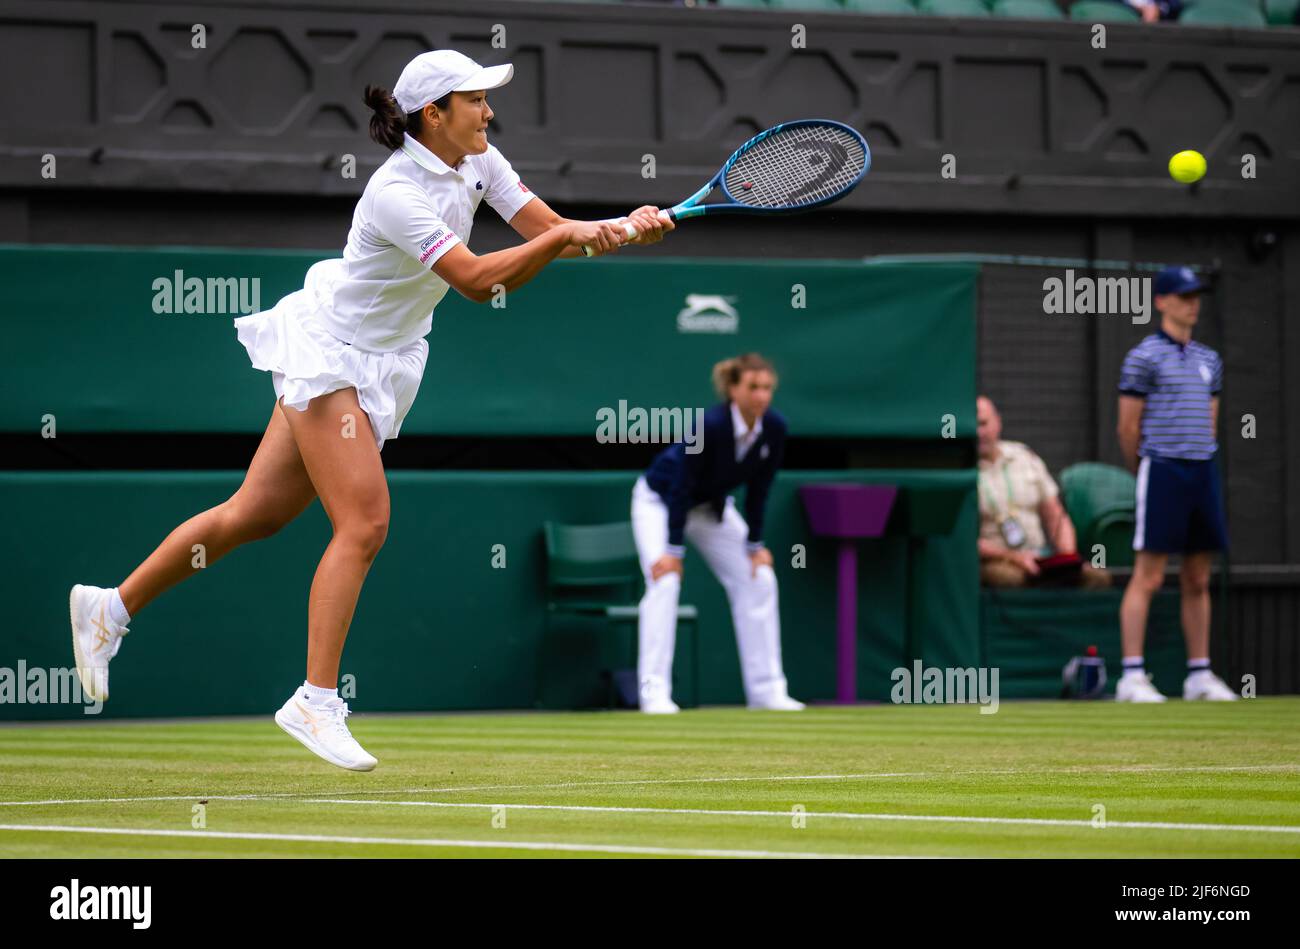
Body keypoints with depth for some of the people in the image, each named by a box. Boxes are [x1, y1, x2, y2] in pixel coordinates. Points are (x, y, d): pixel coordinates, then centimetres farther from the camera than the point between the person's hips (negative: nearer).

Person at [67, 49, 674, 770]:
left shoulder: (477, 163, 1)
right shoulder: (396, 193, -25)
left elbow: (549, 233, -1)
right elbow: (476, 280, -31)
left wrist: (623, 230, -18)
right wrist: (563, 237, -34)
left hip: (381, 366, 8)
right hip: (326, 352, -8)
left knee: (257, 514, 10)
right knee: (364, 522, -17)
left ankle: (111, 608, 22)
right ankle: (315, 702, -14)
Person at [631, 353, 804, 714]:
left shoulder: (774, 428, -20)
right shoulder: (710, 426, -36)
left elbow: (758, 490, -8)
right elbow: (682, 488, -30)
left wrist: (754, 545, -7)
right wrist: (674, 550, -27)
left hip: (713, 506, 6)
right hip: (659, 499, -6)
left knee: (759, 577, -1)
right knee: (665, 580, -23)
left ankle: (766, 689, 4)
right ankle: (654, 692, -23)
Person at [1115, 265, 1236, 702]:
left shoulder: (1208, 359, 16)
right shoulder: (1144, 356, -4)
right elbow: (1128, 428, -3)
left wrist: (1203, 461, 13)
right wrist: (1145, 469, 6)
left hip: (1203, 470, 6)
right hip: (1162, 468, -6)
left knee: (1198, 580, 9)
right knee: (1148, 576, -9)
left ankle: (1199, 674, 13)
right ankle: (1132, 676, -9)